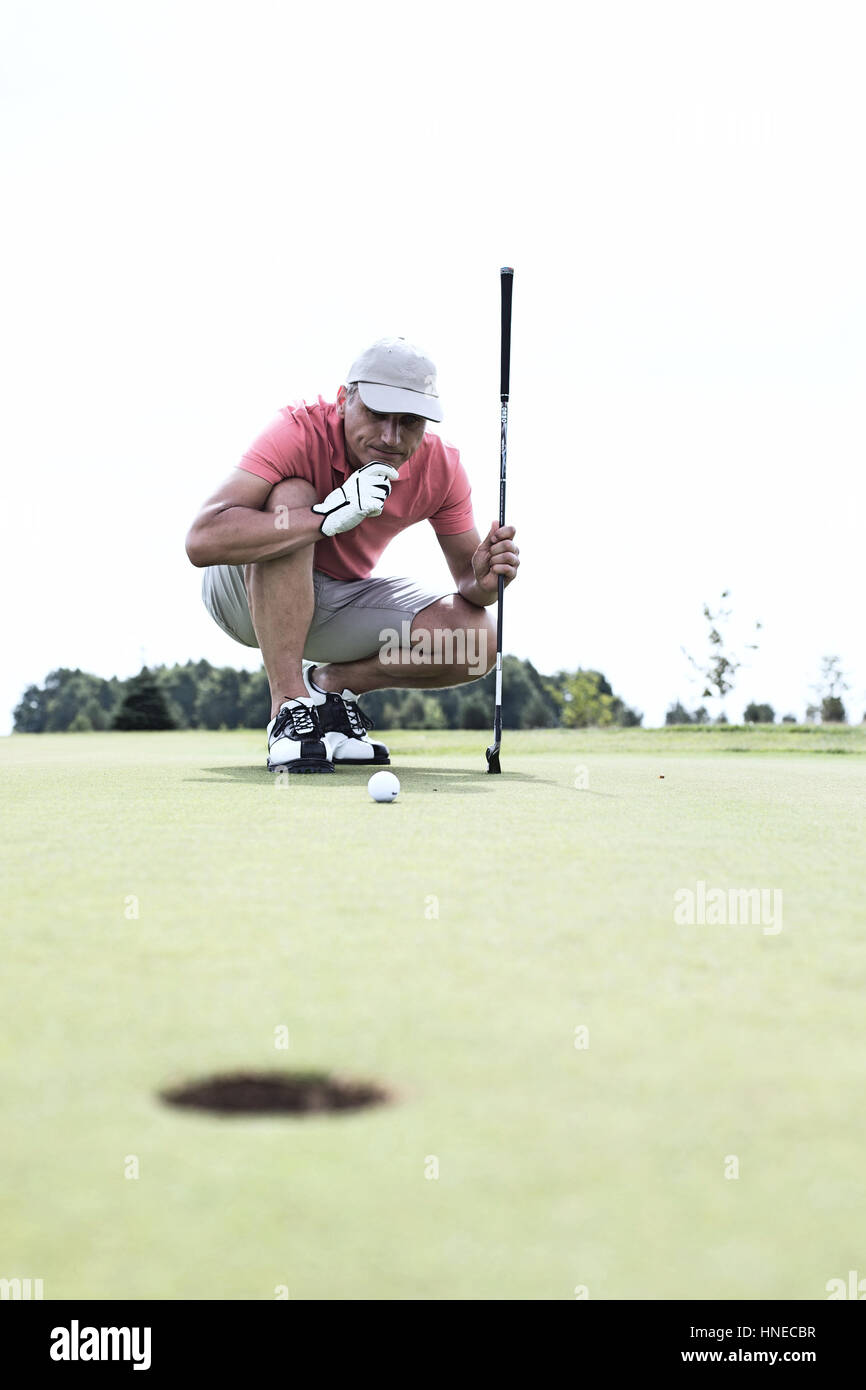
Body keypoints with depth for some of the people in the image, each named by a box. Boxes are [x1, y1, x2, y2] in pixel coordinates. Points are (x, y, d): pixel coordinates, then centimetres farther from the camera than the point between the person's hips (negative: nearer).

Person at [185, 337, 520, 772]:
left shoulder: (442, 467, -14)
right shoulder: (299, 431, -28)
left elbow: (467, 576, -4)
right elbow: (202, 540, -41)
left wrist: (484, 579, -31)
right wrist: (330, 515, -46)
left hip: (341, 598, 4)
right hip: (248, 586, -4)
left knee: (477, 638, -20)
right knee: (290, 496, -37)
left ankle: (330, 684, 3)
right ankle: (288, 706, -31)